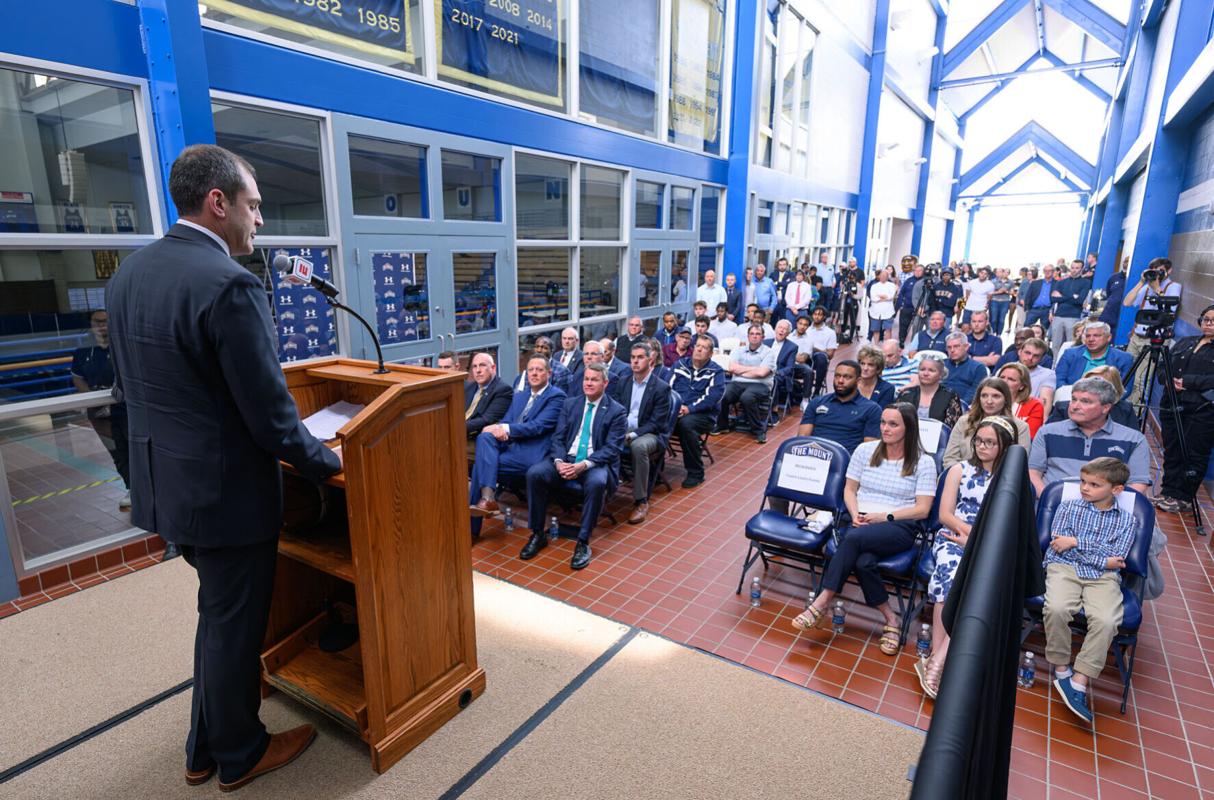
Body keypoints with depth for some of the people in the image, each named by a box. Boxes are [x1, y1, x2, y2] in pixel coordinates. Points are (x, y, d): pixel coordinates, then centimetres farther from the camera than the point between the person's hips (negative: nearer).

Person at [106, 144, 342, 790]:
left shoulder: (128, 273, 5)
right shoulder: (230, 284, -23)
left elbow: (129, 384, 13)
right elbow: (271, 415, -23)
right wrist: (328, 463, -8)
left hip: (165, 482, 9)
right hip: (226, 490, -9)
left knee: (217, 614, 26)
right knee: (234, 625, 12)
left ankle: (204, 749, 43)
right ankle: (239, 755, 35)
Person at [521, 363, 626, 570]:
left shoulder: (617, 411, 2)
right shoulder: (569, 404, 14)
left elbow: (612, 448, -8)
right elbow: (558, 437, 8)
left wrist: (584, 465, -22)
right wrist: (558, 461, -14)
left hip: (595, 464, -3)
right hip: (566, 460, 4)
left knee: (596, 482, -38)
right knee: (534, 473, -24)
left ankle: (583, 542, -21)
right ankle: (538, 534, -8)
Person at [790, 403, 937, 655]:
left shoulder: (923, 463, 4)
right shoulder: (865, 450, 13)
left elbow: (922, 510, -1)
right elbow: (849, 489, 14)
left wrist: (885, 516, -13)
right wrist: (855, 514, -6)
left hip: (899, 527, -3)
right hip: (861, 520, 3)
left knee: (854, 538, -36)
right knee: (863, 562, -34)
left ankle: (821, 604, -28)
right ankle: (890, 619, -13)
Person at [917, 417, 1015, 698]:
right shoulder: (960, 469, 12)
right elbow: (945, 514, 5)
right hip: (953, 538, 0)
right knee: (951, 577, -33)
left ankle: (935, 663, -33)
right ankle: (938, 661, -32)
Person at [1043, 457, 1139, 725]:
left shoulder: (1126, 519, 12)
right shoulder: (1068, 507, 11)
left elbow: (1117, 557, -2)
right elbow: (1057, 542, -1)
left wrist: (1077, 541, -8)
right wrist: (1102, 559, -6)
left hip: (1103, 577, 1)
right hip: (1064, 568, 0)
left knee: (1106, 620, -29)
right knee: (1056, 609, -30)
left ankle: (1079, 680, -17)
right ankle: (1061, 668, -8)